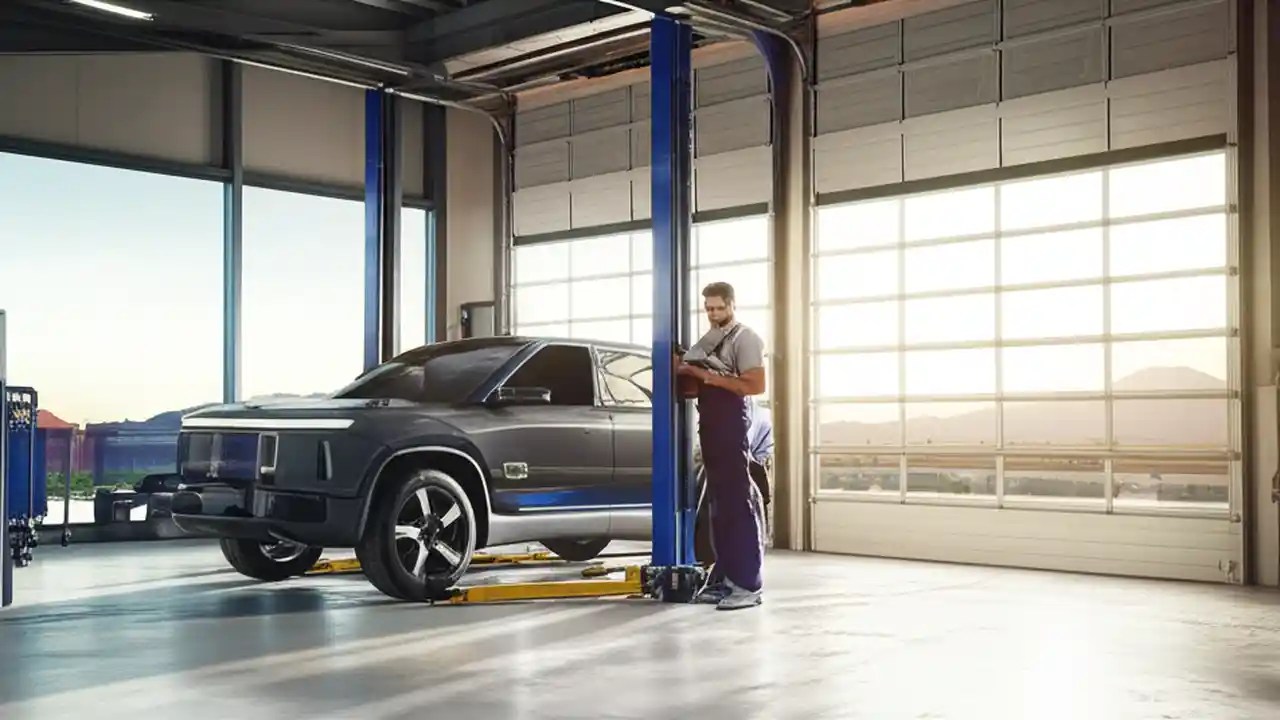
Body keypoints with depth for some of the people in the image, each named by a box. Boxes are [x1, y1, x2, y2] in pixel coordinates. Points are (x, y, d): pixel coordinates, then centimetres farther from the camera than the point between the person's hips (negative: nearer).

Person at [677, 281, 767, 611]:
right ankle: (725, 577, 13)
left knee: (739, 501, -11)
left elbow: (755, 385, -15)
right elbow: (698, 381, 25)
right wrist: (687, 372, 3)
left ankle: (748, 584, -12)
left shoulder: (746, 338, -4)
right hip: (709, 422, 8)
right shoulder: (708, 339, 19)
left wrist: (711, 377, -18)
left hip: (732, 423, -8)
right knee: (718, 502, 9)